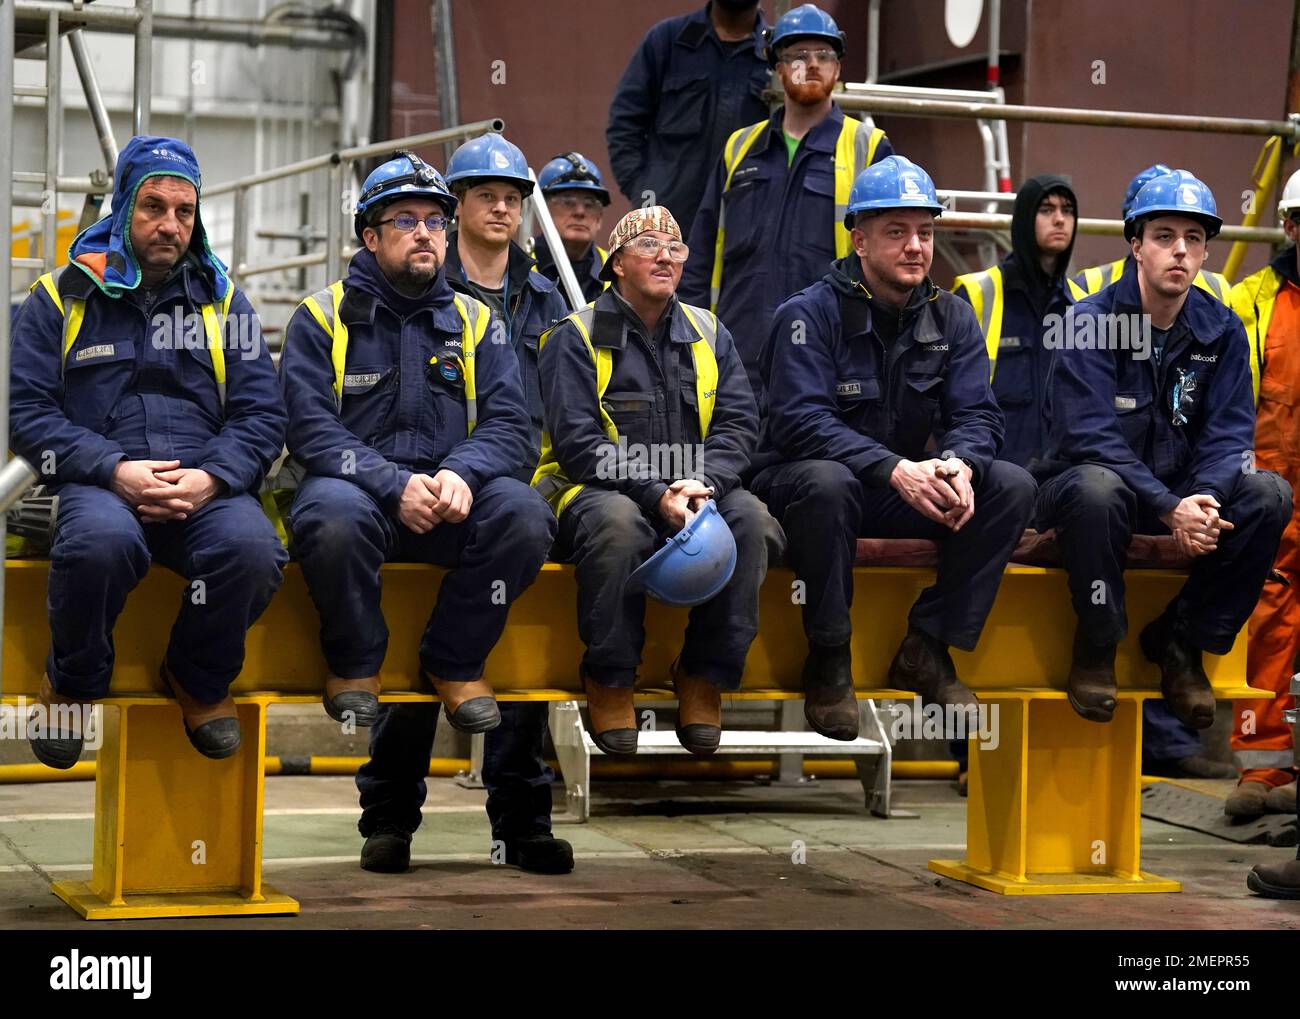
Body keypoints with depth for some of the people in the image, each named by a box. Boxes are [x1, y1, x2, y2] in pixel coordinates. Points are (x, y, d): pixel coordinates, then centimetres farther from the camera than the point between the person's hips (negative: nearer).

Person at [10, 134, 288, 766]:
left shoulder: (222, 300, 18)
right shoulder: (63, 296, 12)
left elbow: (263, 414, 11)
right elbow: (26, 411, 3)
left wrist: (210, 478, -10)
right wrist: (114, 471, -12)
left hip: (205, 489, 2)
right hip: (98, 484, -2)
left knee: (253, 547, -33)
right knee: (101, 541, -39)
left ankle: (199, 680, -1)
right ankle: (72, 684, -7)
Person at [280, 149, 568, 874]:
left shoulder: (475, 322, 16)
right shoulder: (325, 317, 7)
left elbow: (508, 426, 5)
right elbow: (311, 429, -6)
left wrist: (461, 475, -17)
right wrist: (394, 484, -21)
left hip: (452, 497, 3)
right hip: (359, 488, -3)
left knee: (524, 515, -29)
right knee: (335, 513, -38)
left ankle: (455, 665, -9)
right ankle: (355, 671, -13)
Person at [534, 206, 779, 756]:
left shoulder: (709, 334, 14)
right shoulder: (577, 337, 0)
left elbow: (738, 423, 5)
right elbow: (577, 442, -10)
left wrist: (702, 483, -18)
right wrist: (657, 495, -23)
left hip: (695, 492, 4)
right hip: (600, 490, -4)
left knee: (750, 517, -27)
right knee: (617, 521, -38)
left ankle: (704, 678, -15)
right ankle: (609, 680, -21)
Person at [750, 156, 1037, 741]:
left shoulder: (951, 318, 5)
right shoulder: (810, 314, -11)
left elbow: (977, 415, -2)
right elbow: (799, 423, -22)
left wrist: (958, 464, -27)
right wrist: (895, 469, -34)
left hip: (911, 490, 5)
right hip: (803, 487, -5)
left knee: (1012, 486, -17)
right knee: (826, 482, -39)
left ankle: (927, 651, -12)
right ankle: (828, 660, -23)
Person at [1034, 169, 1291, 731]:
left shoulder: (1222, 330, 2)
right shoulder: (1090, 323, -13)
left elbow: (1229, 432, -5)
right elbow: (1092, 437, -21)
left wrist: (1203, 497, -27)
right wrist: (1169, 509, -32)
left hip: (1182, 495, 5)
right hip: (1083, 485, -4)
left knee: (1268, 494, -21)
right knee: (1097, 488, -39)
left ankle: (1181, 643, -6)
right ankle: (1096, 647, -16)